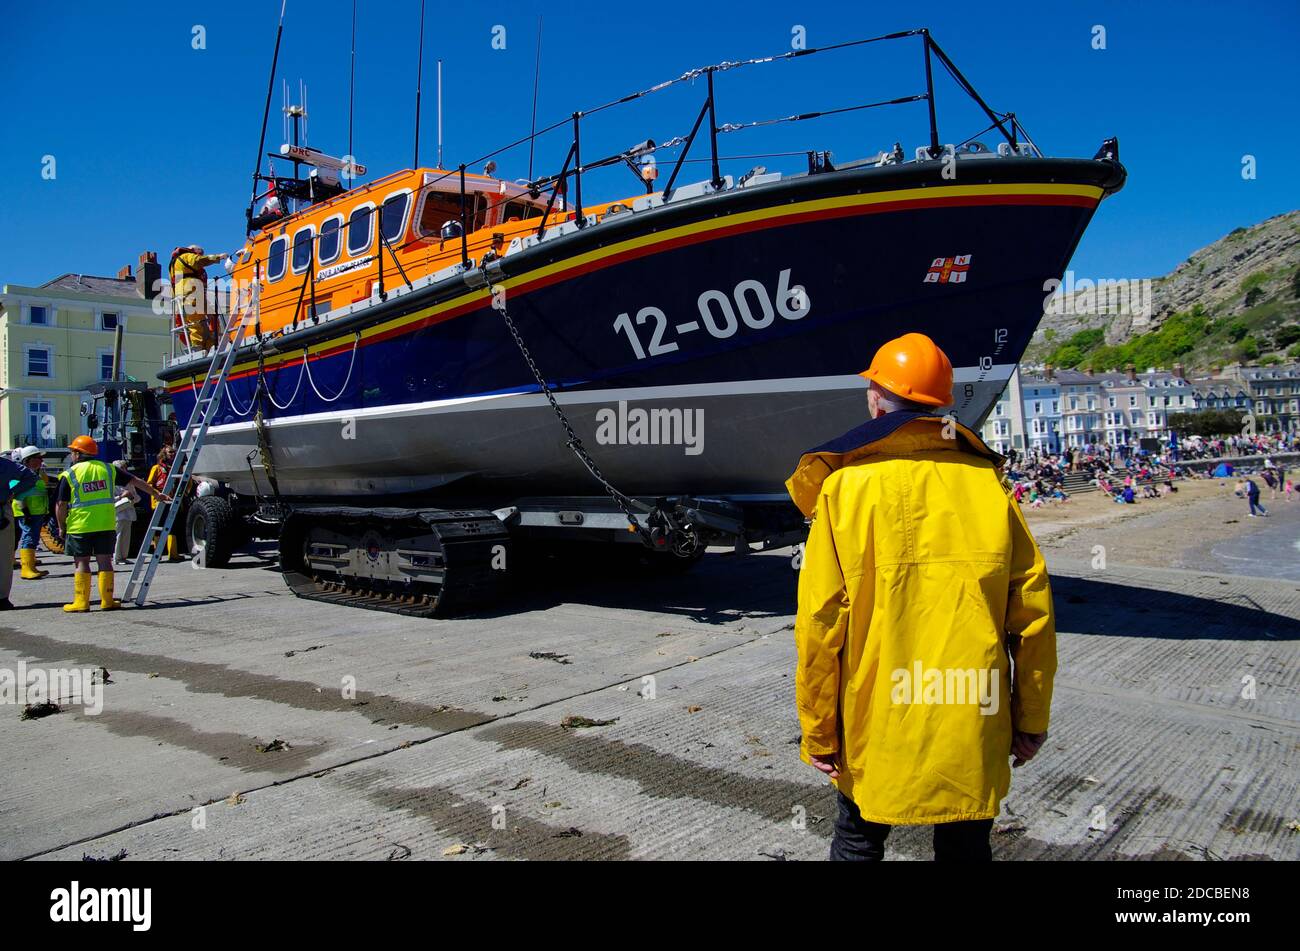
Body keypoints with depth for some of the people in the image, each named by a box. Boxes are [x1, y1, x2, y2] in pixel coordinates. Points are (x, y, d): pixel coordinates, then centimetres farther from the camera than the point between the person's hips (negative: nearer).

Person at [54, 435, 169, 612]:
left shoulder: (70, 475, -2)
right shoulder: (108, 469, 8)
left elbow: (61, 505, -4)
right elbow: (136, 481, 12)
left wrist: (62, 526, 8)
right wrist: (156, 494, 21)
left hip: (80, 526, -3)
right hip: (106, 524, 3)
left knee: (81, 562, 5)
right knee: (104, 560, 7)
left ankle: (81, 602, 5)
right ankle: (107, 601, 8)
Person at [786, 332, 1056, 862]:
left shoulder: (846, 487, -11)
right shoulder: (987, 484, -4)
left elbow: (820, 622, -12)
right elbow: (1032, 611, -1)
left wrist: (818, 732, -2)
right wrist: (1031, 719, 11)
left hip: (876, 729, -2)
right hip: (974, 727, 2)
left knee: (858, 842, 20)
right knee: (966, 846, 20)